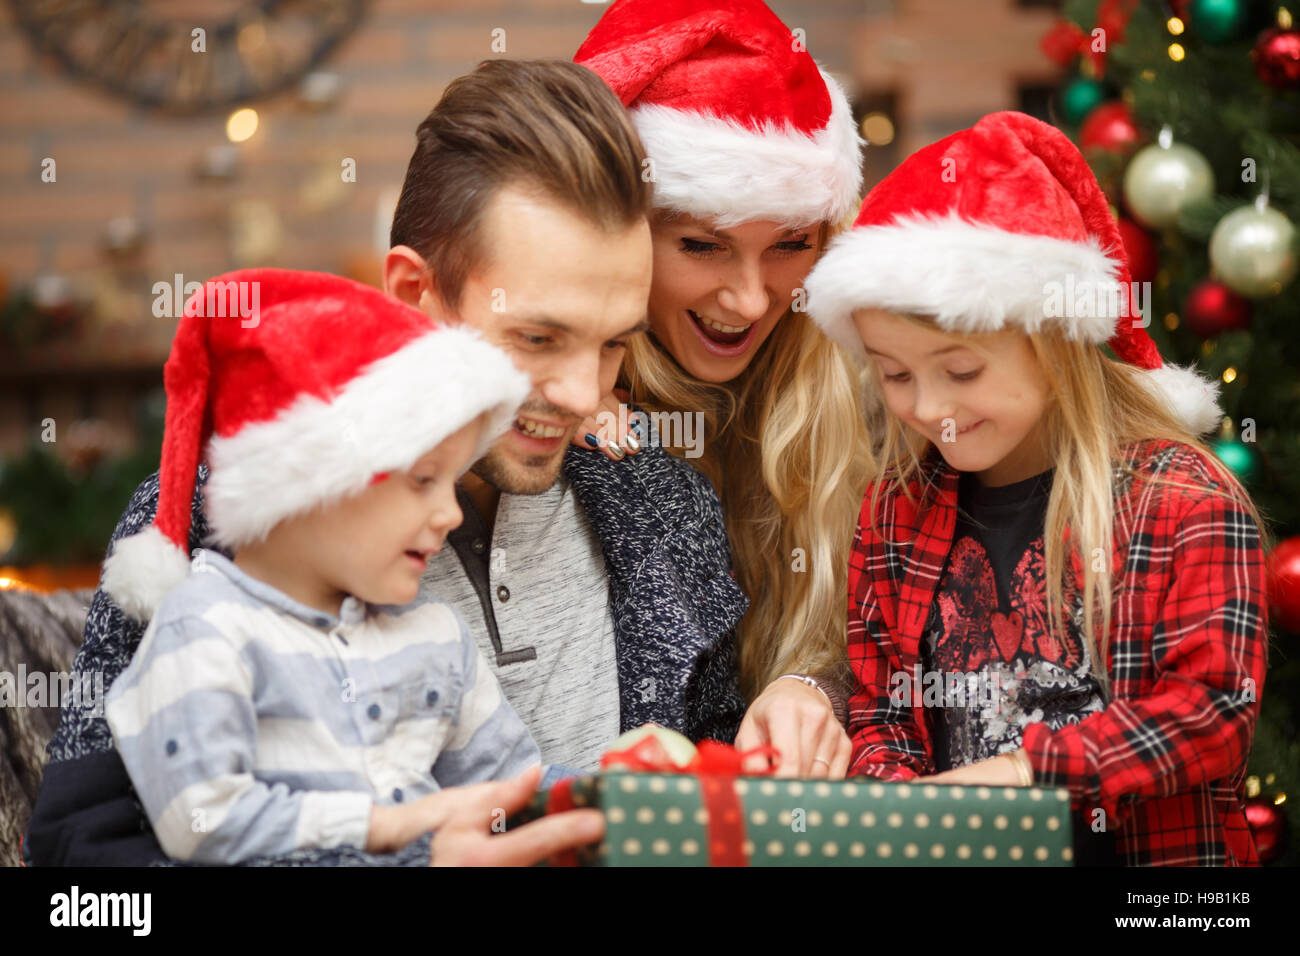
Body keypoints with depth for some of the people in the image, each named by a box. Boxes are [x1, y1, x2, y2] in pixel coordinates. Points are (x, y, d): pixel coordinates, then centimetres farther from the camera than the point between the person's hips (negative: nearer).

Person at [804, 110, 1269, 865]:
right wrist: (894, 792, -7)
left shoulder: (1185, 500, -3)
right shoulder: (898, 507, 12)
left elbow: (1213, 711, -9)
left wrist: (1024, 770, -16)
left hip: (1142, 853, -3)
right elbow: (876, 710, 14)